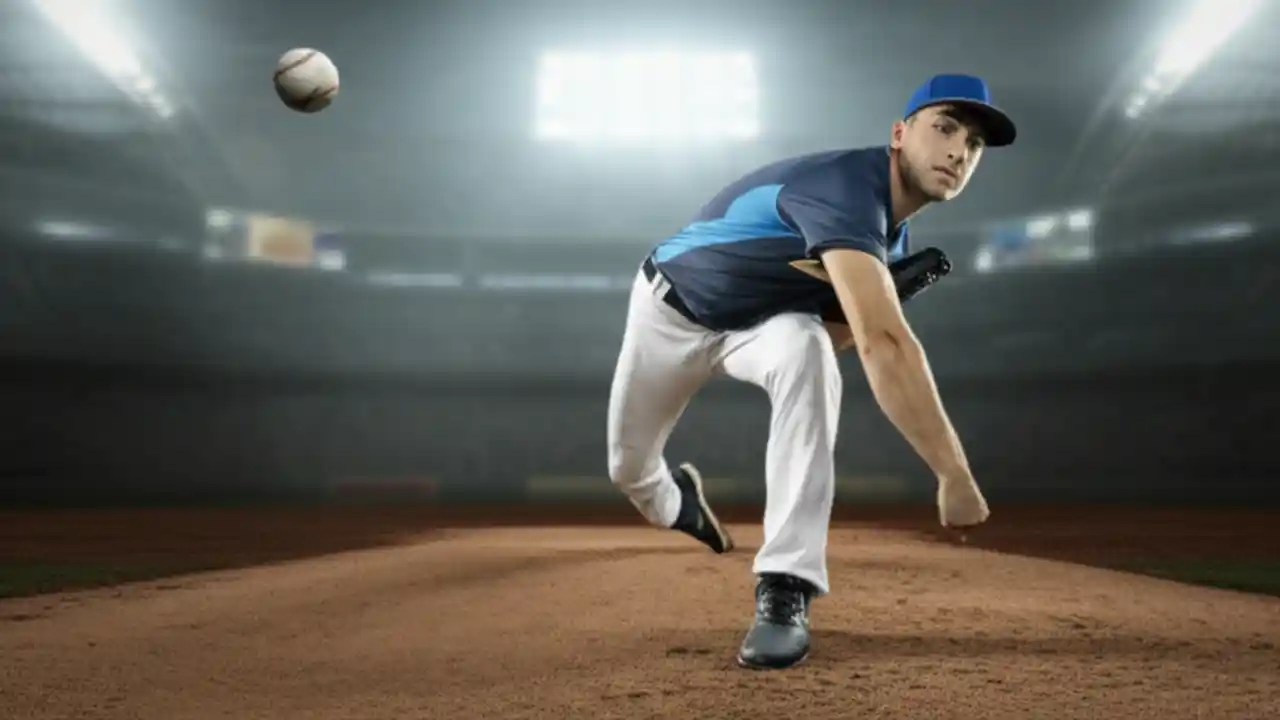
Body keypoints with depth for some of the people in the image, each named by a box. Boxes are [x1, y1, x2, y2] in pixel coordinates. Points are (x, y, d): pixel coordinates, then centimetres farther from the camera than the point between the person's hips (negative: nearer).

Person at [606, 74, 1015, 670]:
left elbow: (842, 335, -3)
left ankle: (784, 591, -31)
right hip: (672, 307, -4)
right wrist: (954, 474, -50)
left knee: (806, 349, -31)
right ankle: (676, 503, 52)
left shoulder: (890, 232, -10)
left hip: (762, 322, 4)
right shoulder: (847, 185, -38)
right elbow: (882, 343, -48)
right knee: (628, 468, 10)